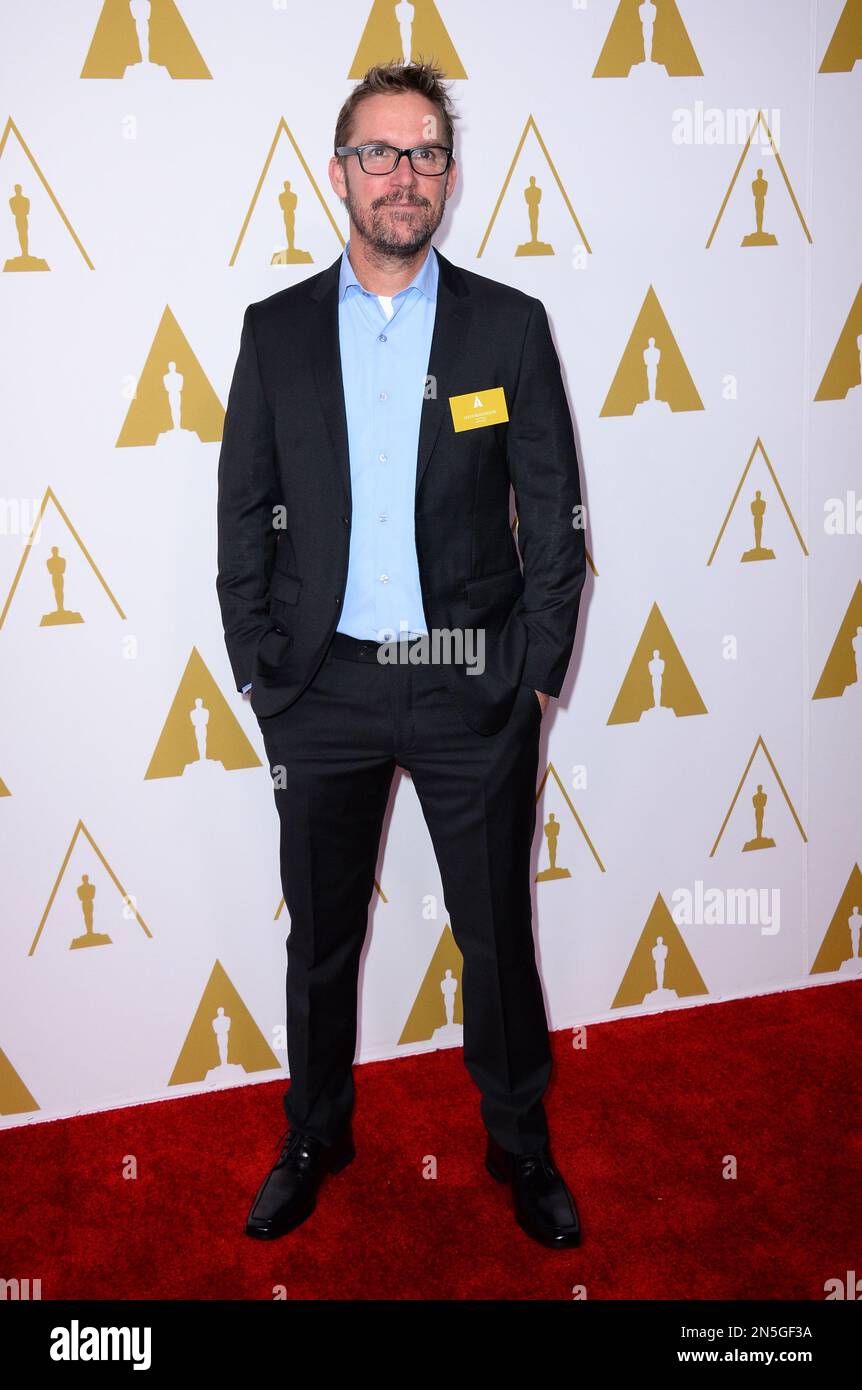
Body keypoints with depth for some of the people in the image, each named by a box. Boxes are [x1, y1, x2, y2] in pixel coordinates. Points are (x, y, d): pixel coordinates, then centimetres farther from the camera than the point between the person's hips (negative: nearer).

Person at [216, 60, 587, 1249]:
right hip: (323, 688, 2)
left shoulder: (511, 326, -1)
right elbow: (244, 516, 5)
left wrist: (538, 672, -5)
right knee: (320, 932, 15)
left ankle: (521, 1142, 34)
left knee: (497, 933, 10)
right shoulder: (276, 330, 3)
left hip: (473, 688, -1)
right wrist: (259, 666, 0)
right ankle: (315, 1136, 38)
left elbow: (555, 516, 0)